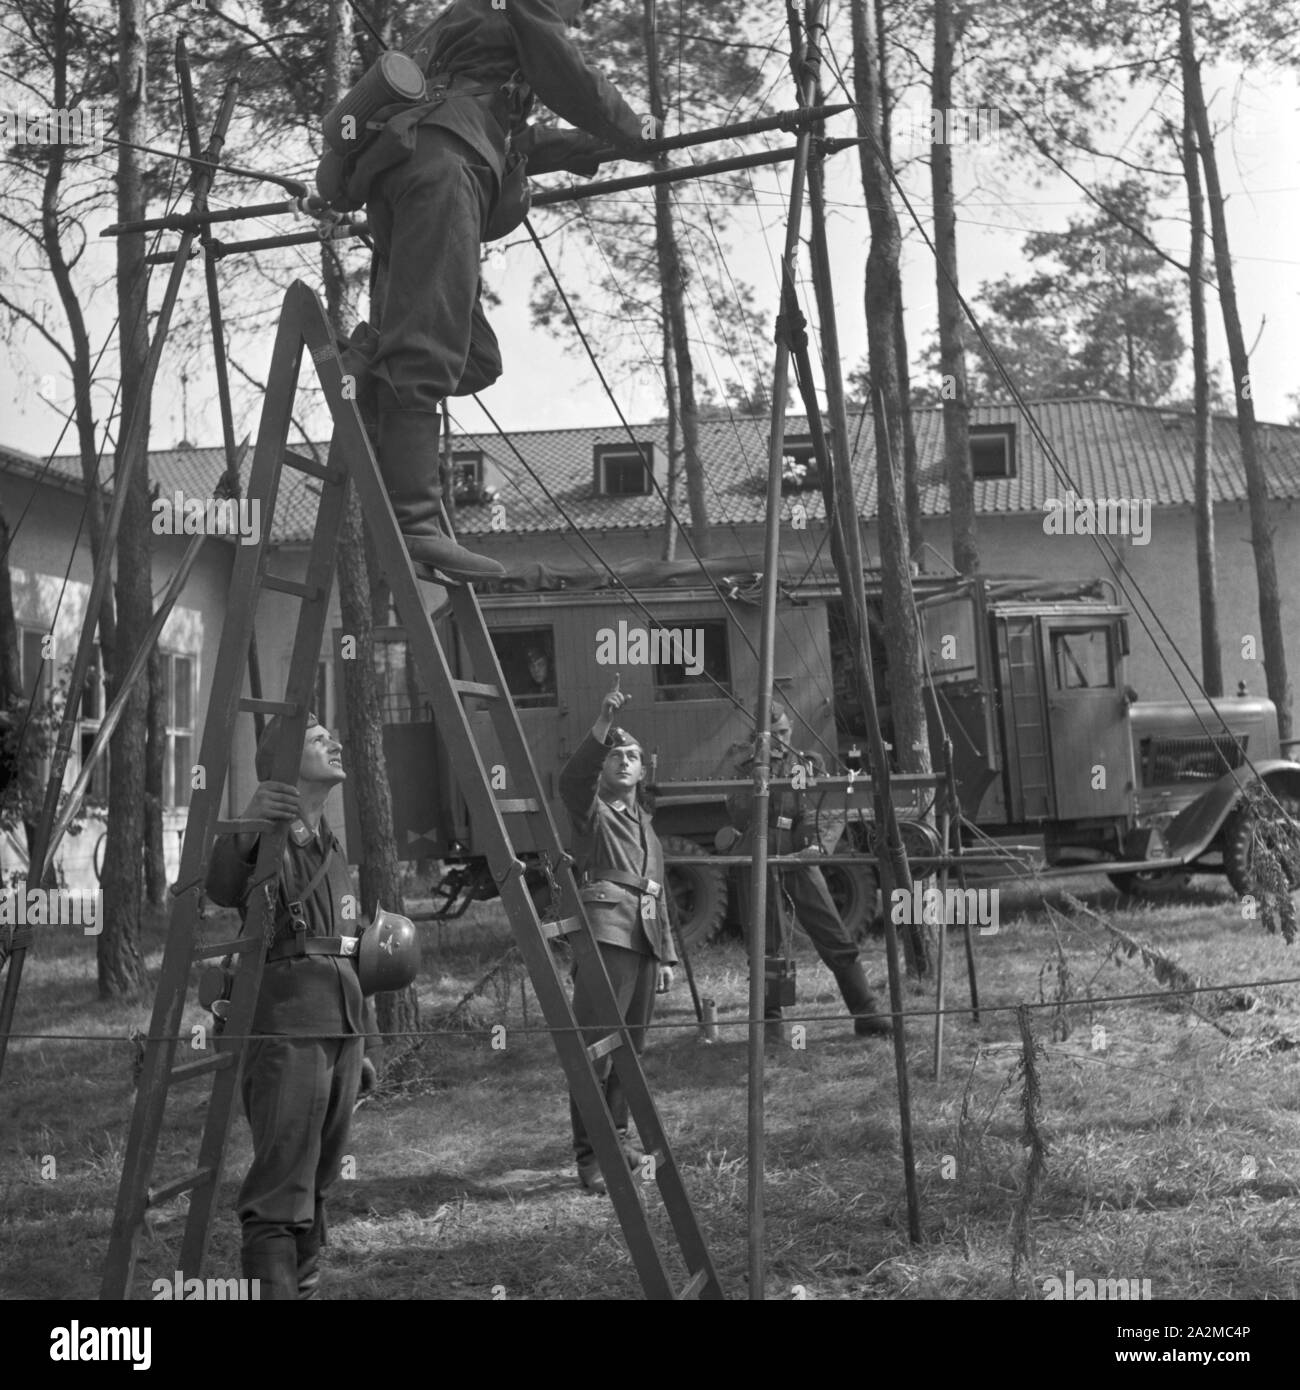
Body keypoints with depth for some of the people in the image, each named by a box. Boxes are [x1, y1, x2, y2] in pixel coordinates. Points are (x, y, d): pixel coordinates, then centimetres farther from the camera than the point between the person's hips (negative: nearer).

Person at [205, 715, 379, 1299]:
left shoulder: (333, 849, 19)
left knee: (316, 1186, 12)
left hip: (339, 1031, 8)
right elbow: (221, 890, -28)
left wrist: (364, 1043, 21)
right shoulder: (268, 839, -6)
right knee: (278, 1195, -11)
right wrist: (246, 829, -47)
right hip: (286, 1034, -8)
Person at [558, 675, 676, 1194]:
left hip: (644, 940, 7)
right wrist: (602, 725, -29)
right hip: (604, 933, -7)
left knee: (631, 1047, 9)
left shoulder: (646, 825, 26)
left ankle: (617, 1137, 21)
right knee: (595, 1047, -12)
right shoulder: (591, 811, 6)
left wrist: (667, 955, 21)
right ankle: (589, 1156, -13)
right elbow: (572, 778, -18)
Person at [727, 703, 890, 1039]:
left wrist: (815, 844, -9)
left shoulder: (809, 764, 14)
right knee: (766, 945, 1)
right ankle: (770, 1020, 12)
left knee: (836, 939, -4)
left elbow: (822, 810, 7)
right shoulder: (747, 769, 8)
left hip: (800, 859, 1)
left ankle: (866, 1014, -2)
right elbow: (739, 819, -4)